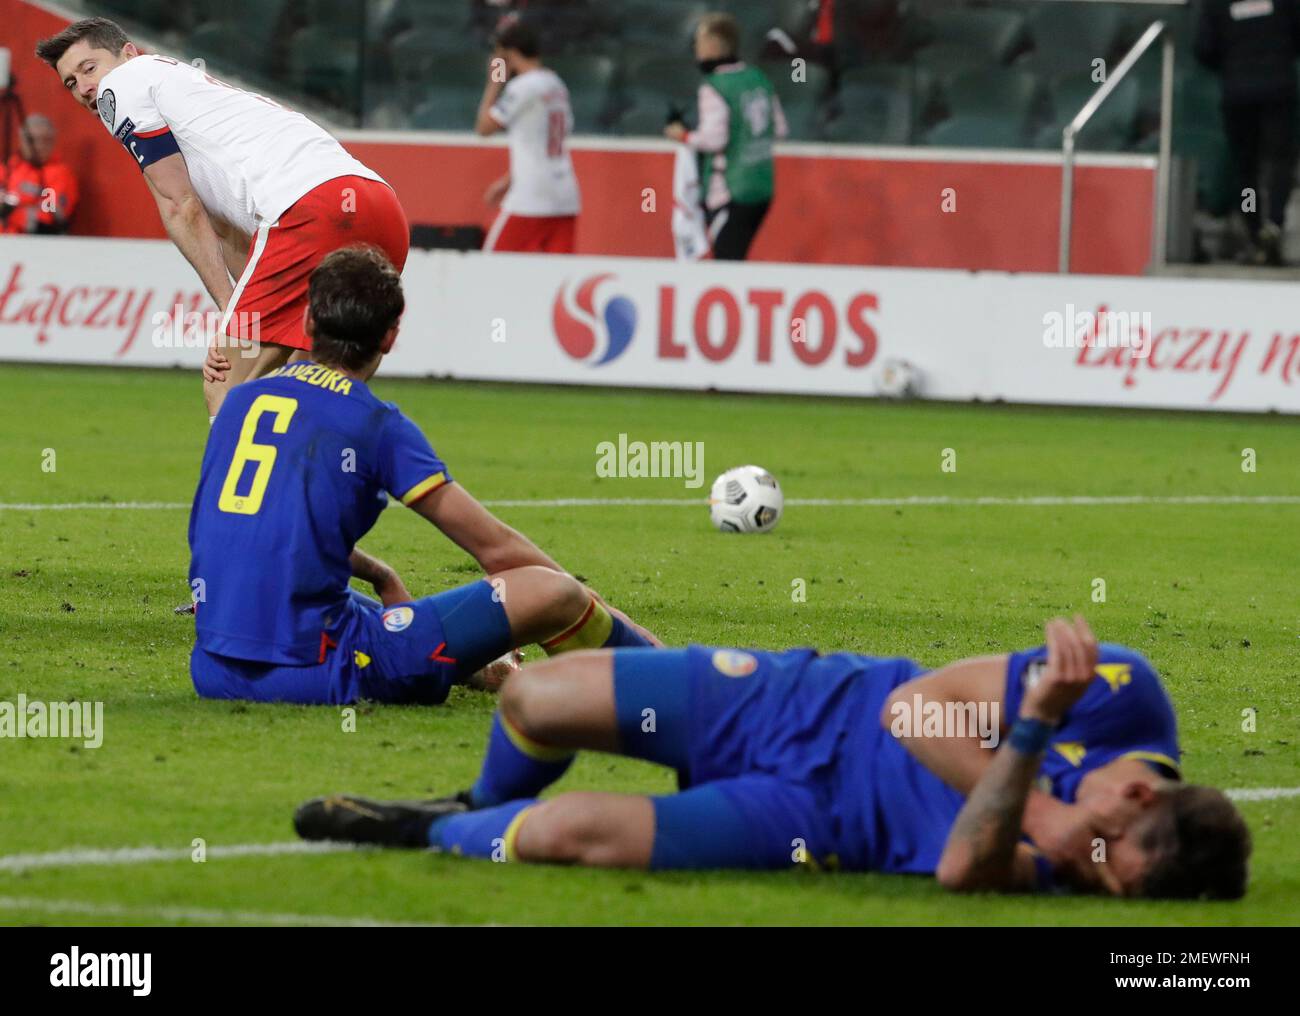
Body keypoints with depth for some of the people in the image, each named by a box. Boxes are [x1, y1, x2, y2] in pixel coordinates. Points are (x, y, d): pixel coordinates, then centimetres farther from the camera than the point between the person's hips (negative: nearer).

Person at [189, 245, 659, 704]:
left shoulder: (240, 400, 13)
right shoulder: (378, 424, -3)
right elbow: (496, 548, 2)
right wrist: (609, 617, 13)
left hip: (213, 671, 7)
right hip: (319, 670, -7)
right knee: (554, 592, -4)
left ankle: (490, 669, 55)